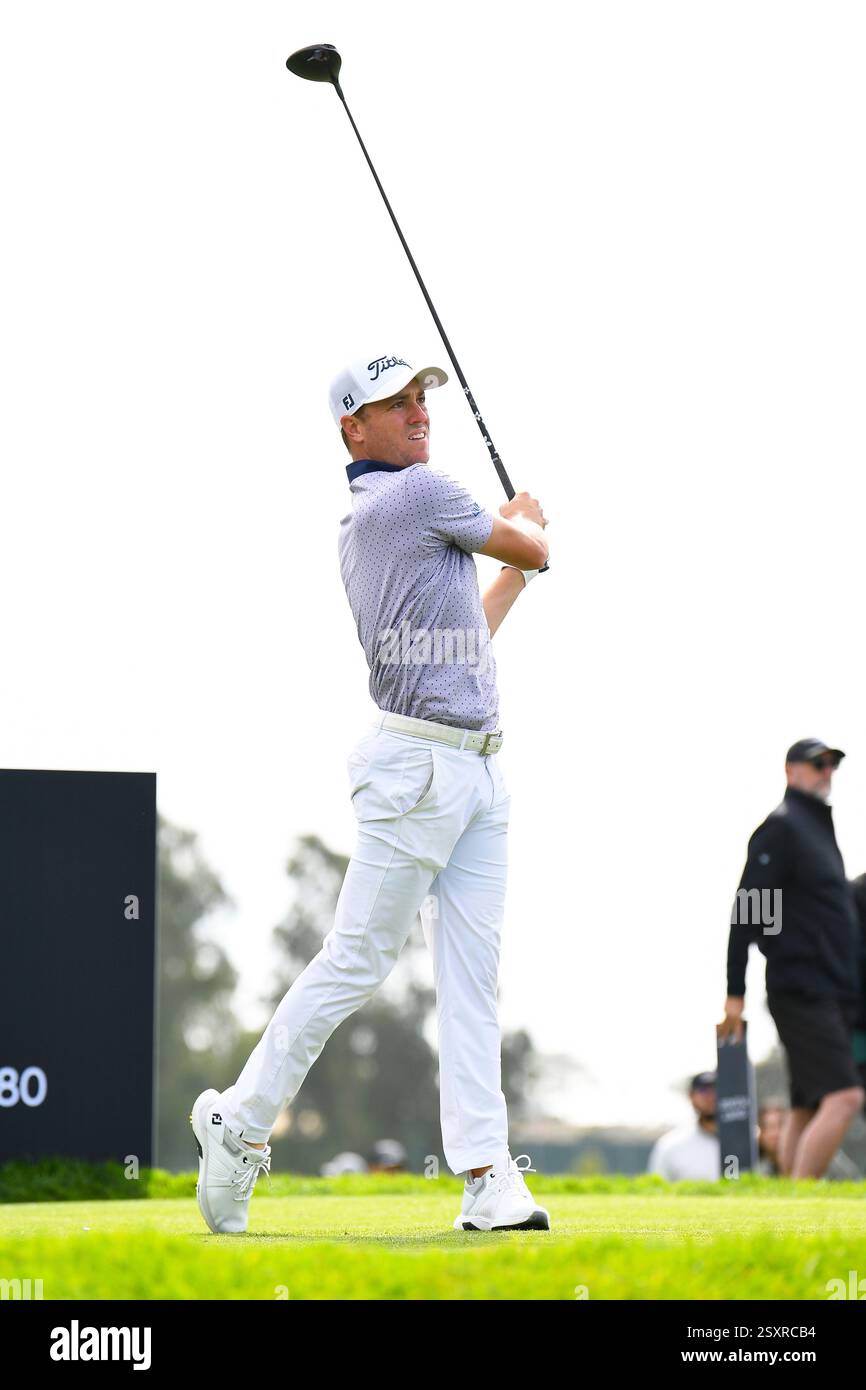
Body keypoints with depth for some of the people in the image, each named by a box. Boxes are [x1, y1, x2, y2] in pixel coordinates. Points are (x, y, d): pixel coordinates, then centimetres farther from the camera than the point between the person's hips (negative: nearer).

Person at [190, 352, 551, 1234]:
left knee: (471, 976, 2)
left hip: (478, 768, 10)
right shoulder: (418, 495, -10)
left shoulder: (359, 527, 17)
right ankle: (240, 1120, 7)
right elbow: (532, 547, 1)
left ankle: (487, 1177, -2)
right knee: (356, 961, -5)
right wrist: (523, 527, 23)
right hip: (416, 762, -10)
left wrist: (514, 573, 28)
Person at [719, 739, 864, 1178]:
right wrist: (735, 991, -16)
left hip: (830, 994, 9)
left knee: (807, 1108, 8)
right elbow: (746, 911, -11)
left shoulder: (821, 828, 22)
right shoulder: (780, 827, -6)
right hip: (801, 991, -9)